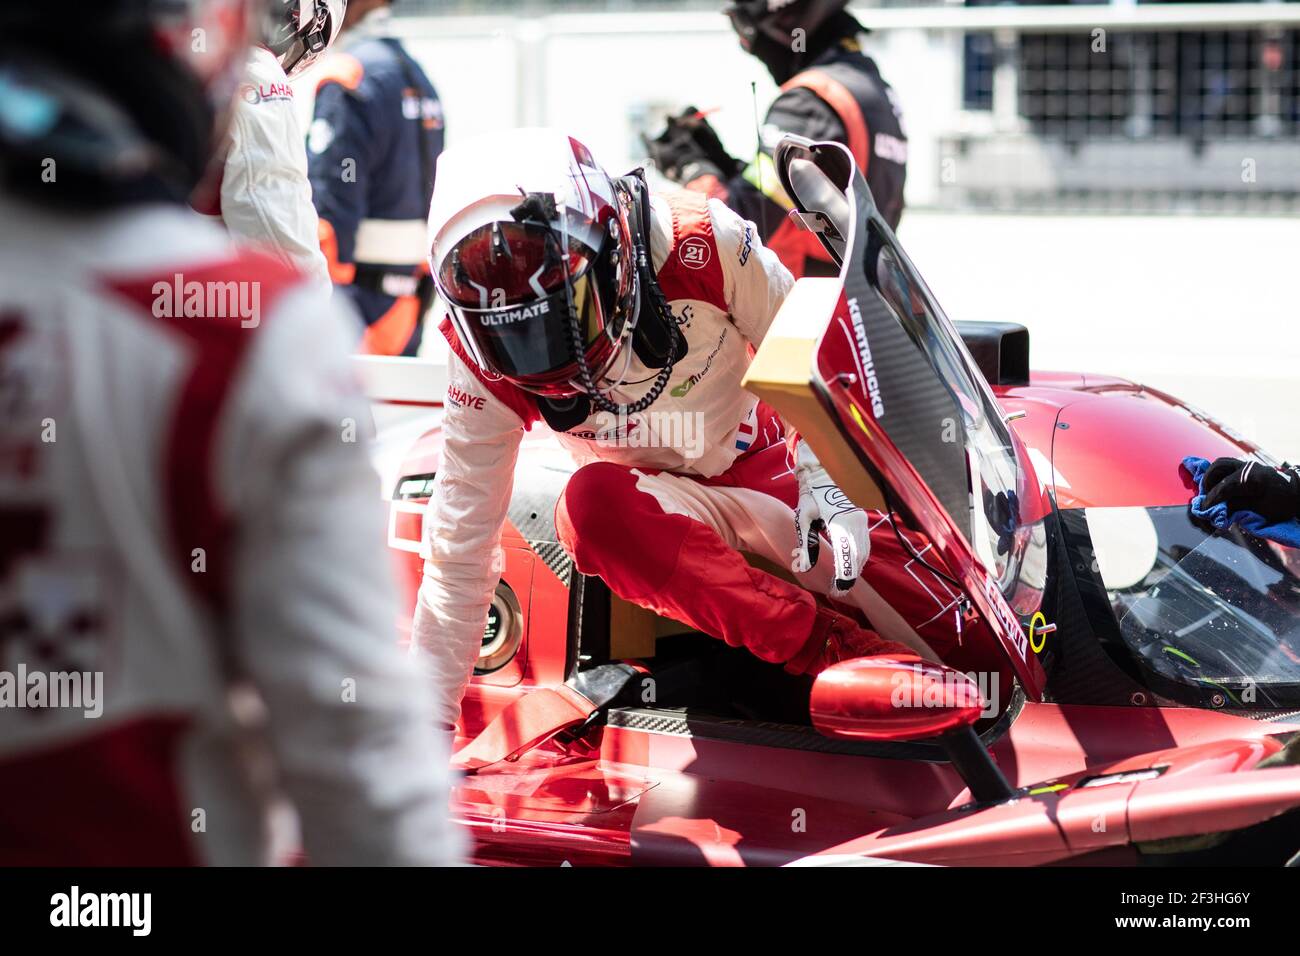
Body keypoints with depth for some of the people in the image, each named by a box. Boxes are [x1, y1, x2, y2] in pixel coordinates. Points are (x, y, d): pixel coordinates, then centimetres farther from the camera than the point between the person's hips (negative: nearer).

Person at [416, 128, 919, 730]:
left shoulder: (698, 245, -25)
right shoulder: (483, 362, -18)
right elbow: (460, 545, -10)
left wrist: (826, 479, -19)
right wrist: (428, 720, -9)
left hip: (776, 467, 0)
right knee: (593, 506, -35)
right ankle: (829, 647, -30)